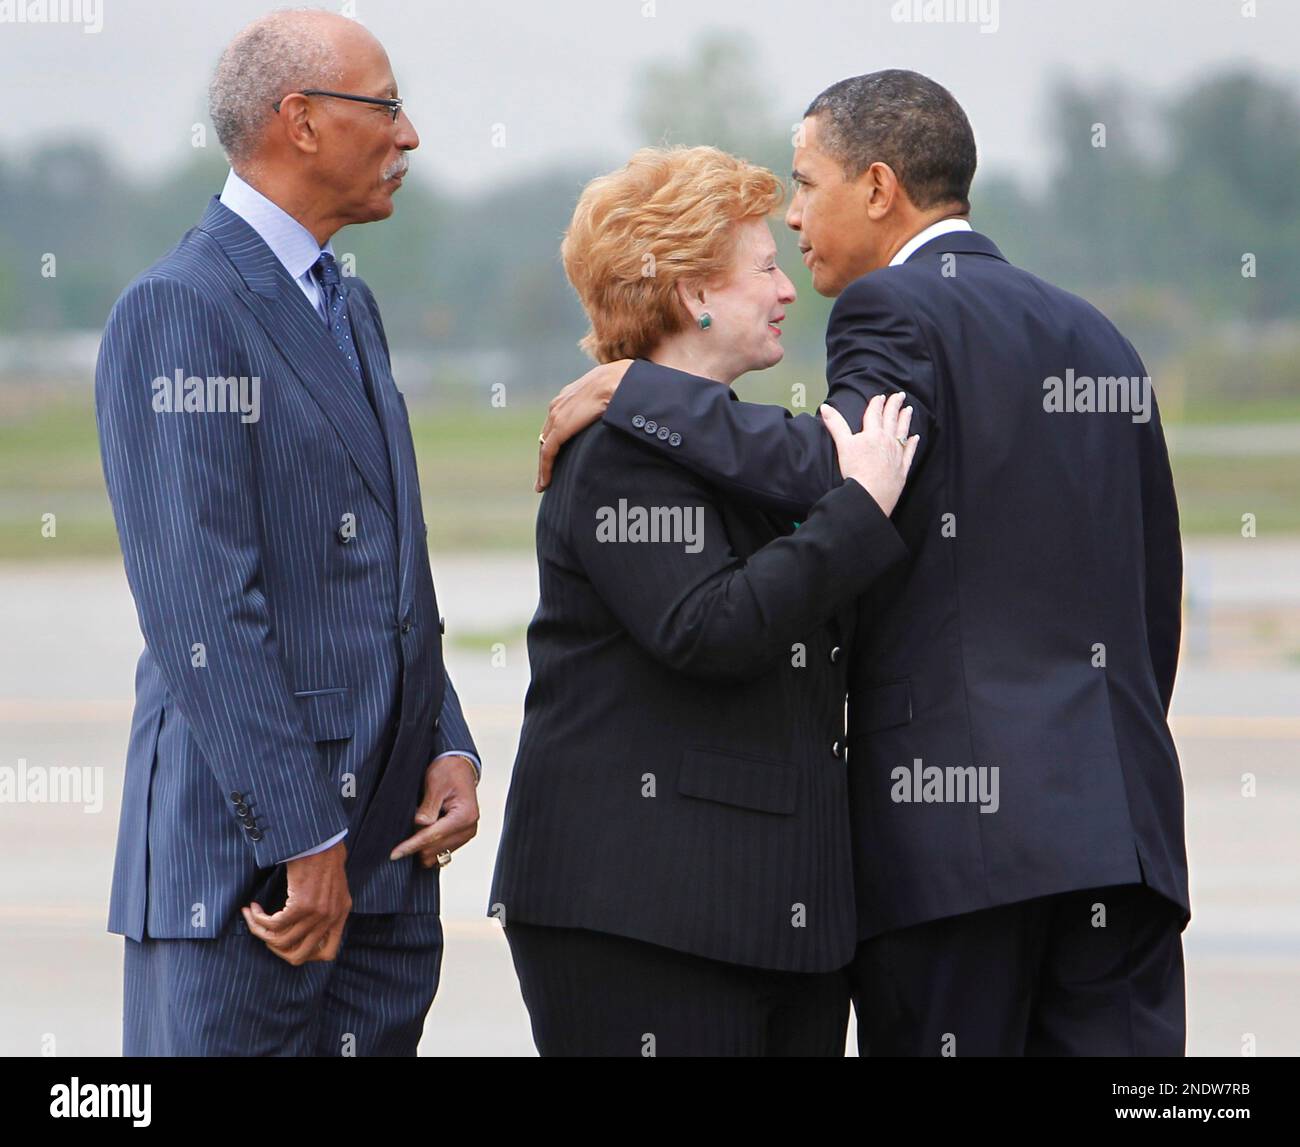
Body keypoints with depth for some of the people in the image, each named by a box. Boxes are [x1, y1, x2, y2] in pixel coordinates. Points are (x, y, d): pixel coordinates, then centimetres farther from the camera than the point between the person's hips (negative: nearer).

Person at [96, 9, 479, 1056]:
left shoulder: (347, 306, 20)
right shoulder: (178, 310, -11)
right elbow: (201, 606, -18)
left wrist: (449, 750, 7)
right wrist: (298, 842, -20)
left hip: (385, 849, 9)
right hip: (243, 845, -9)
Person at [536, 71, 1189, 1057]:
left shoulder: (896, 308, -4)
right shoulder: (1097, 335, 19)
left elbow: (836, 471, -24)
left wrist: (633, 388, -15)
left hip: (958, 817, -7)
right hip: (1122, 818, 7)